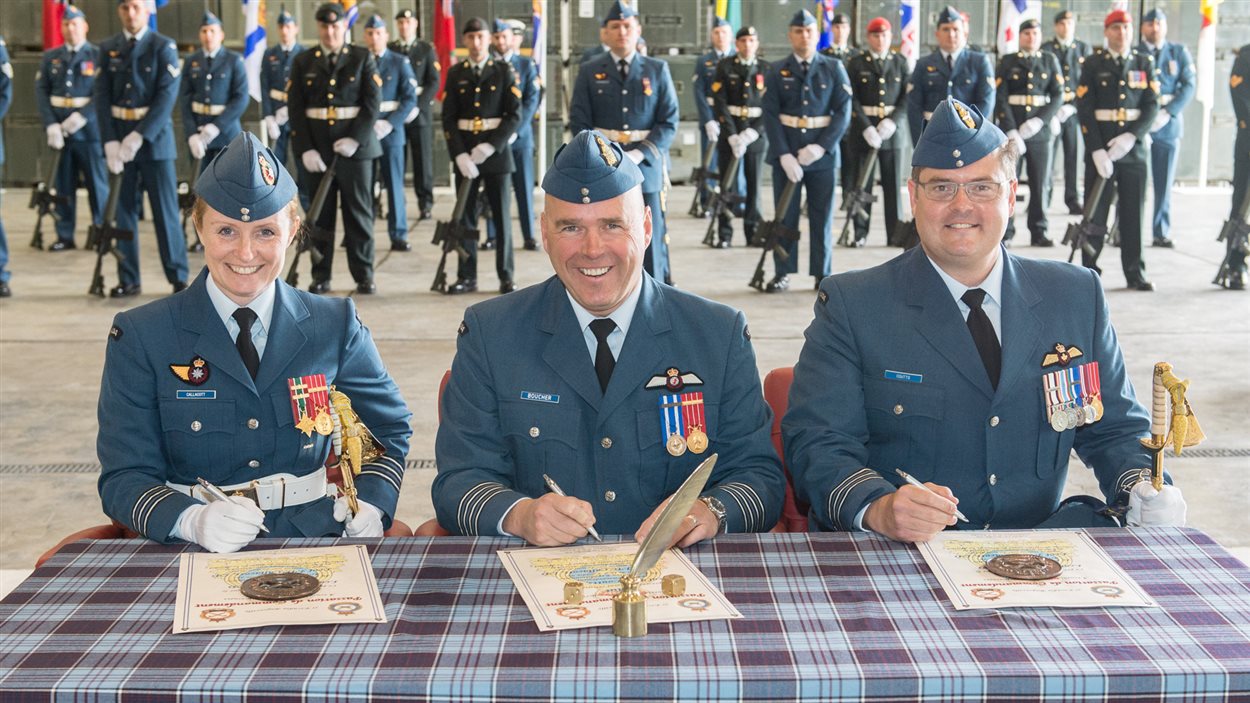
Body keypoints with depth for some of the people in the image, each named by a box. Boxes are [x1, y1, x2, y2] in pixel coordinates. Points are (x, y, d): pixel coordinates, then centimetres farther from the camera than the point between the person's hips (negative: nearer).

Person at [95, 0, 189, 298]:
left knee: (165, 209, 0)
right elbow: (102, 97, 3)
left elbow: (167, 96, -10)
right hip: (118, 140, 3)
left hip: (154, 137, -3)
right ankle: (128, 280, 12)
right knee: (123, 211, 5)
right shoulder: (107, 49, 7)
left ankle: (178, 276, 8)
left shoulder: (164, 47, -2)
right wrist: (110, 142, -9)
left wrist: (139, 136, -17)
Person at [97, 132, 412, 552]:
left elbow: (390, 430, 17)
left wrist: (370, 508, -3)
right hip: (198, 561, -1)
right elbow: (124, 477, -1)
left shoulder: (336, 325, 8)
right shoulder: (139, 337, 3)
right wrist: (194, 521, -22)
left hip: (317, 548, 1)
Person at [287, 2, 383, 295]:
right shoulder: (302, 62, 7)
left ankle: (364, 276, 9)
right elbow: (295, 108, 4)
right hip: (317, 148, 2)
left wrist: (356, 139, -14)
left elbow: (373, 103, -2)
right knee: (320, 213, 5)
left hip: (355, 144, -1)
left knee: (359, 212, 2)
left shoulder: (363, 58, 3)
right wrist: (305, 149, -7)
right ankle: (321, 276, 11)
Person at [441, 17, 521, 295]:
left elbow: (515, 115, -4)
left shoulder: (504, 71, 1)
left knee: (501, 215, 1)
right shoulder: (456, 73, 6)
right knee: (465, 215, 4)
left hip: (496, 149, -2)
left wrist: (490, 147, -13)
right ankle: (467, 276, 11)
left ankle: (505, 277, 8)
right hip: (463, 151, 2)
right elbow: (448, 118, 3)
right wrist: (459, 154, -11)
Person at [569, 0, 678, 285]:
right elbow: (579, 121, 3)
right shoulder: (589, 71, 6)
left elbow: (669, 122, 1)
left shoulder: (657, 70, 6)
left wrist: (639, 154, -13)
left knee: (650, 239, 1)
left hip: (645, 165, 0)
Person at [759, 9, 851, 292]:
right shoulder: (777, 72, 4)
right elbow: (770, 115, -2)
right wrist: (784, 155, -13)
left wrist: (820, 147, -13)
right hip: (786, 153, 0)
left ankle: (823, 275, 12)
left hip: (822, 153, 0)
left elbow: (843, 112, -1)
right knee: (785, 215, 5)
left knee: (822, 216, 4)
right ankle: (782, 273, 13)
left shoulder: (834, 69, 5)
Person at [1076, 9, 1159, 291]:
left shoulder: (1145, 63, 9)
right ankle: (1089, 271, 9)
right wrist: (1096, 150, -13)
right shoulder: (1093, 64, 2)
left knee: (1133, 212, 4)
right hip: (1100, 146, -2)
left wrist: (1131, 136, -13)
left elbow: (1152, 105, 3)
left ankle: (1135, 273, 10)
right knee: (1095, 212, 1)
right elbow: (1084, 109, -4)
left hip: (1133, 146, 2)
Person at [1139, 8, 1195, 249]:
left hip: (1168, 124, 2)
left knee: (1164, 182, 5)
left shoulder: (1179, 52, 9)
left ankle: (1162, 233, 10)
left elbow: (1190, 85, 1)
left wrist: (1167, 113, -12)